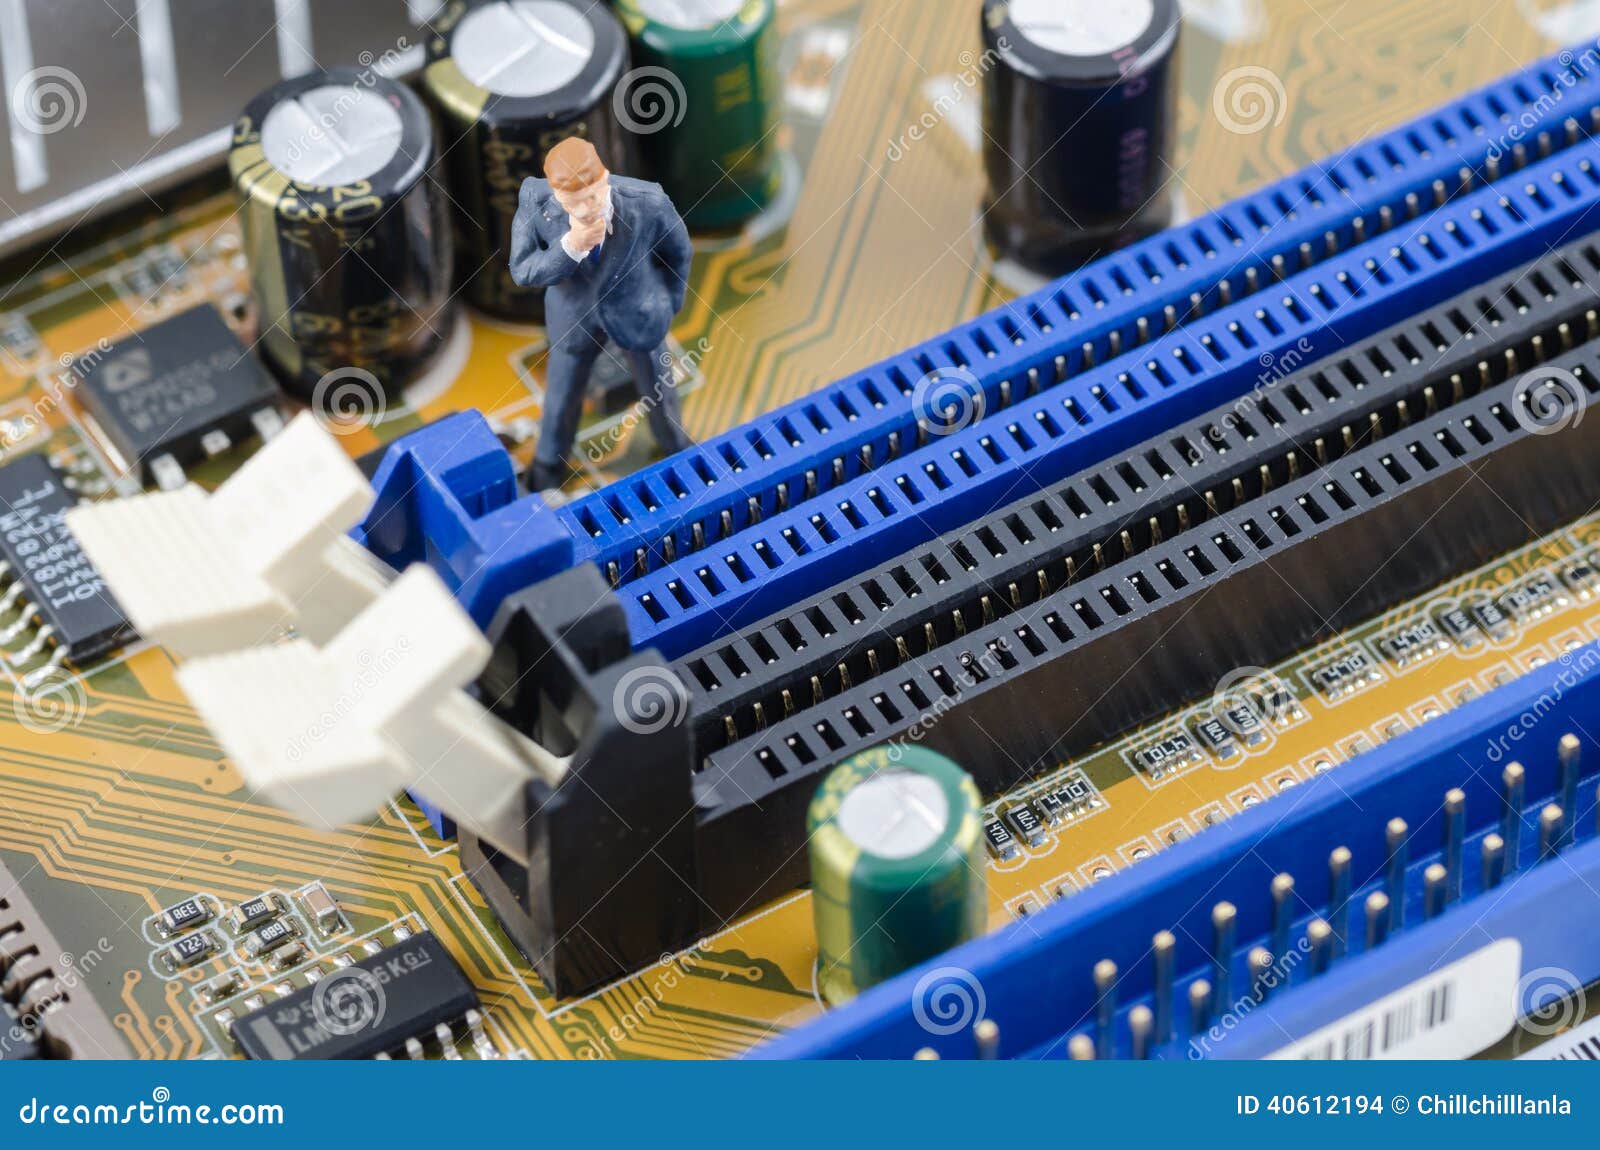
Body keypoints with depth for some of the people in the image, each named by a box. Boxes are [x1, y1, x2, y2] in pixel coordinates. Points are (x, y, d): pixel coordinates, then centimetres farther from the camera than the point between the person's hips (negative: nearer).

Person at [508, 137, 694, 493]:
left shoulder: (647, 202, -34)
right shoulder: (535, 200, -33)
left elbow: (678, 250, -12)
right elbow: (522, 272, -22)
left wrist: (670, 303, 4)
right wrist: (569, 247, -41)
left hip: (638, 313, 0)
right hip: (574, 315, 0)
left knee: (659, 392, 24)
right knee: (562, 397, 23)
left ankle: (677, 447, 57)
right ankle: (549, 463, 54)